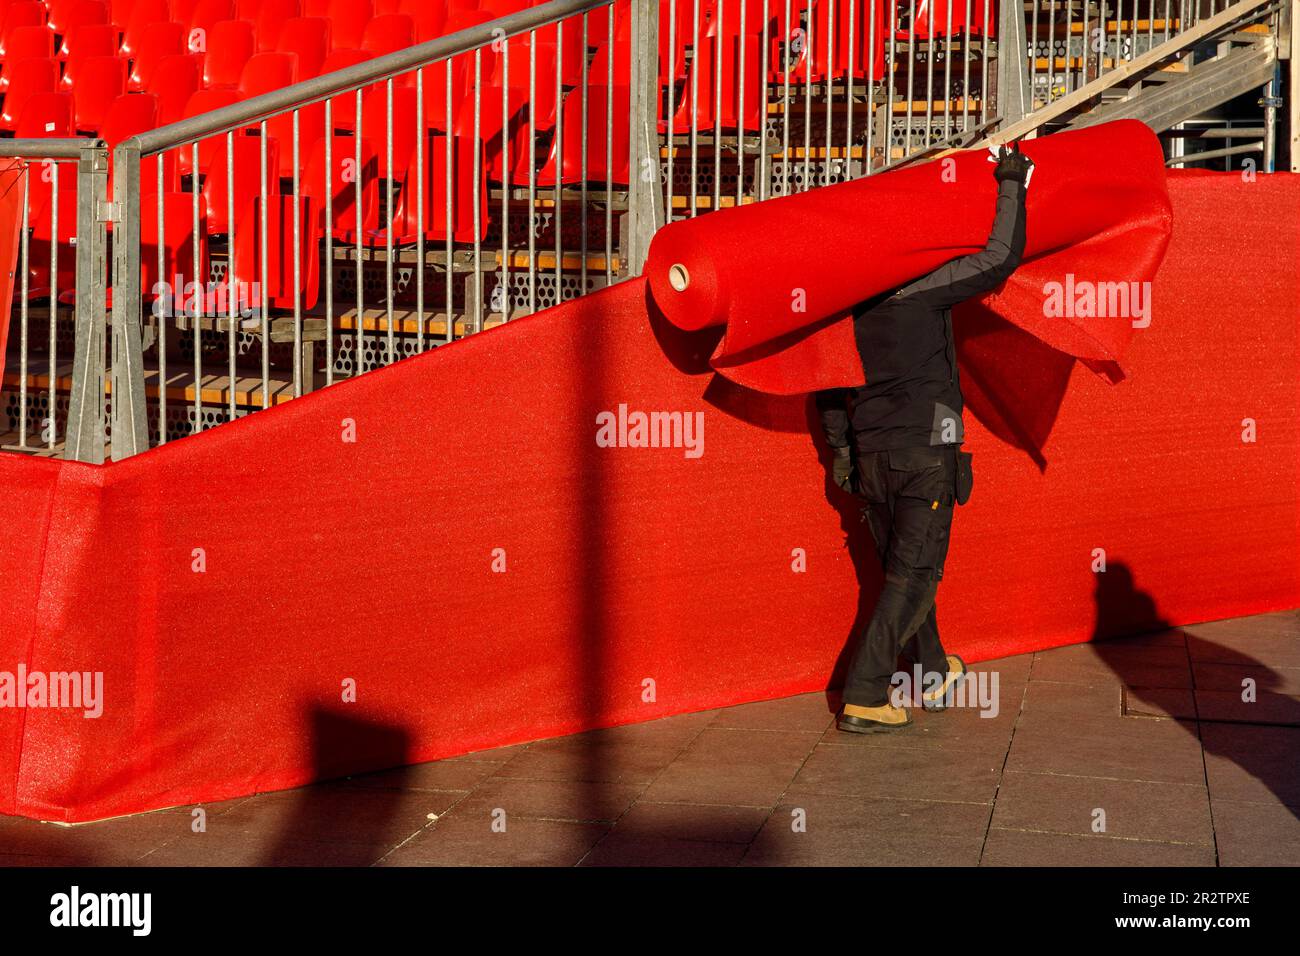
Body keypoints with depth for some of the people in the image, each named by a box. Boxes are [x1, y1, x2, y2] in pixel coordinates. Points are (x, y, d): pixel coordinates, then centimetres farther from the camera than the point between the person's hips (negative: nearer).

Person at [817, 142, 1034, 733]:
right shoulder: (921, 287, -12)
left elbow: (828, 375, 13)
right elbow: (1001, 258, -12)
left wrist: (840, 446, 20)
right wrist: (1011, 184, -1)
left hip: (870, 455, 7)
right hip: (925, 451, -7)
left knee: (902, 570, 18)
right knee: (914, 576, -1)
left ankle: (932, 675, 35)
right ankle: (863, 699, -5)